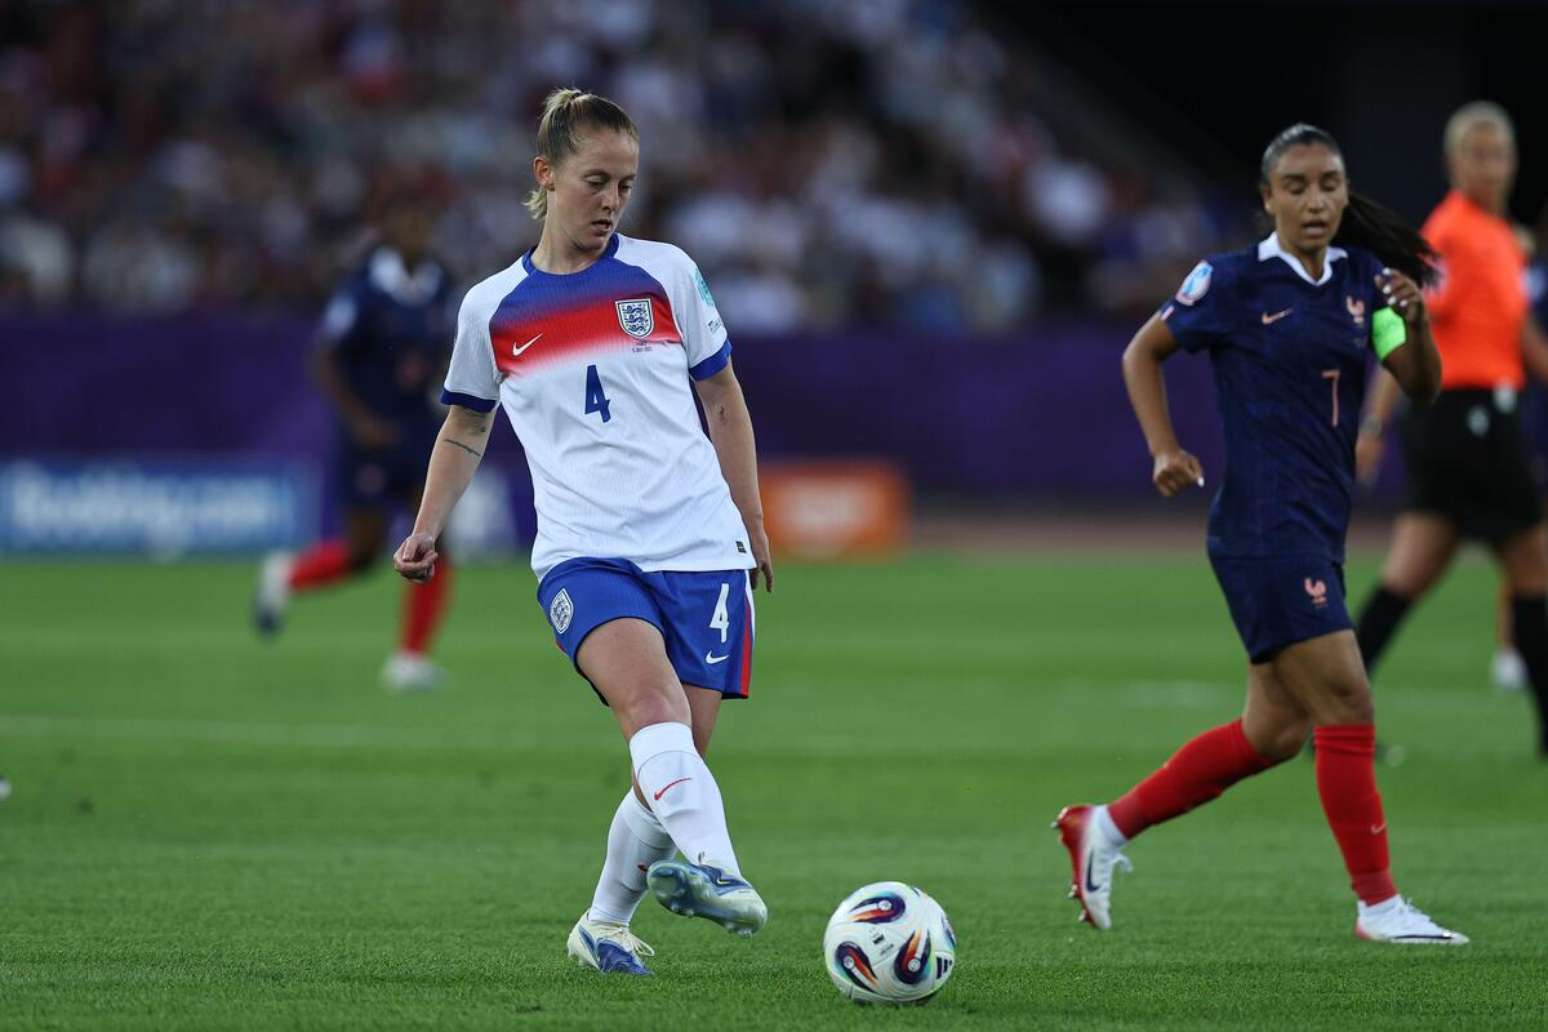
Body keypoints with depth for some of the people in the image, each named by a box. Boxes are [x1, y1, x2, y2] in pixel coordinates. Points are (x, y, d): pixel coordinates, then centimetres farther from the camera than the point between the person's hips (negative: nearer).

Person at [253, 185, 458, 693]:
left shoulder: (439, 284, 2)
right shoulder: (363, 289, -15)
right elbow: (323, 361, -14)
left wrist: (427, 372, 0)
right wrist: (358, 419, -22)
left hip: (420, 424, 5)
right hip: (370, 431, -5)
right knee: (363, 551, 2)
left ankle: (410, 659, -2)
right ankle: (286, 576, 33)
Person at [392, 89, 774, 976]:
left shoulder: (666, 274, 7)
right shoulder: (493, 309, 8)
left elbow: (724, 402, 18)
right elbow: (466, 431, 24)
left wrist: (753, 524, 17)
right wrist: (426, 535, 12)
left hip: (701, 545, 2)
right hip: (585, 553, -1)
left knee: (679, 753, -2)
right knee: (649, 695, -31)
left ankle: (606, 924, 19)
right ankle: (714, 868, -49)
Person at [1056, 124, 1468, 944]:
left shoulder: (1360, 280, 9)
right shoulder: (1234, 283, -6)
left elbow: (1420, 386, 3)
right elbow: (1143, 353, 6)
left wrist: (1415, 321, -17)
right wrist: (1165, 451, -5)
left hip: (1318, 529, 8)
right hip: (1263, 527, -8)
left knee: (1276, 729, 11)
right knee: (1346, 706, -11)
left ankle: (1106, 828, 22)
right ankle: (1379, 904, -4)